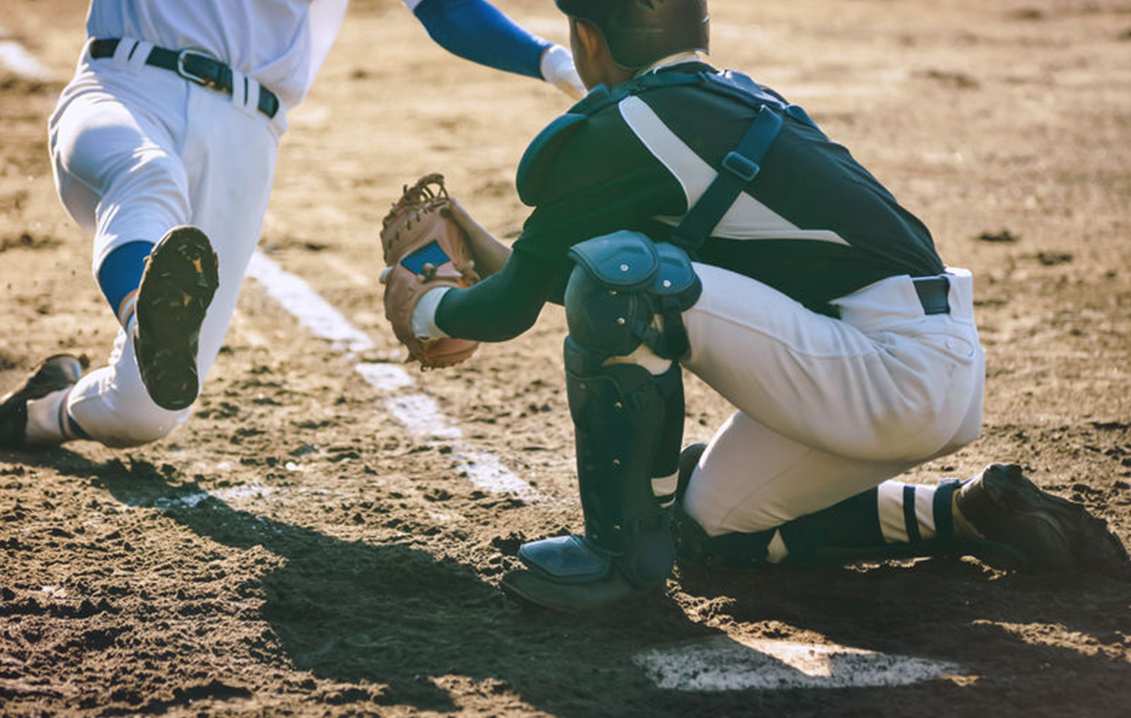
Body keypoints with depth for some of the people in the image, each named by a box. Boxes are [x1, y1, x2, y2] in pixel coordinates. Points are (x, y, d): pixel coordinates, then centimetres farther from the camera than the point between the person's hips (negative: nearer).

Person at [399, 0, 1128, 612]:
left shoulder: (619, 127, -7)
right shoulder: (736, 101, 19)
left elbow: (513, 309, 0)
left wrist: (427, 311, 20)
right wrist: (497, 256, 38)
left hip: (895, 376, -9)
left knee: (614, 275, -17)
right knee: (716, 523, 23)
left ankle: (625, 545, -4)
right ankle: (969, 513, 20)